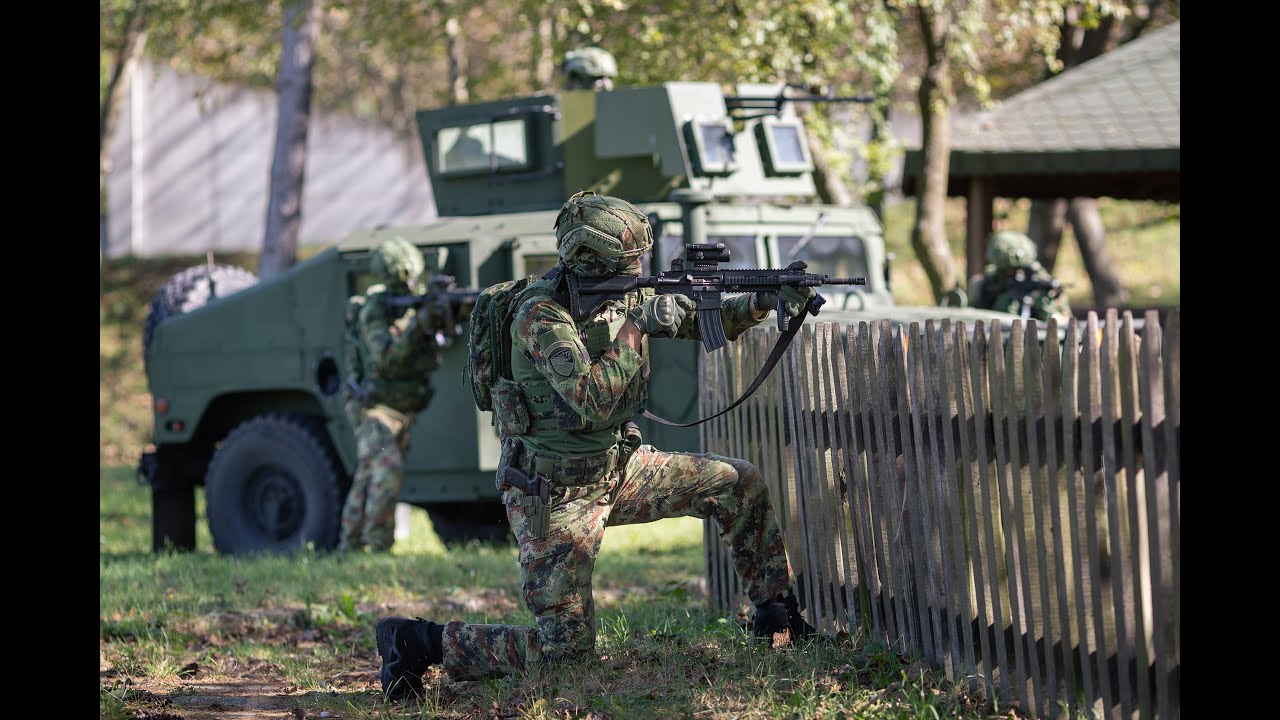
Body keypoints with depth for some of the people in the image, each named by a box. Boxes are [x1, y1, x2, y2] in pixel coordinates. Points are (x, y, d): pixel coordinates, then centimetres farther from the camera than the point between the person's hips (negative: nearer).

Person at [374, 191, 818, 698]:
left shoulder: (626, 293, 1)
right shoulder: (540, 313, -23)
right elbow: (591, 403, -31)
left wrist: (764, 301, -10)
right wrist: (636, 328, -26)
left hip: (617, 468, 8)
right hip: (555, 494, -8)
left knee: (742, 485, 6)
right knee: (566, 647, -11)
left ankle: (776, 615, 20)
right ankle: (419, 642, -1)